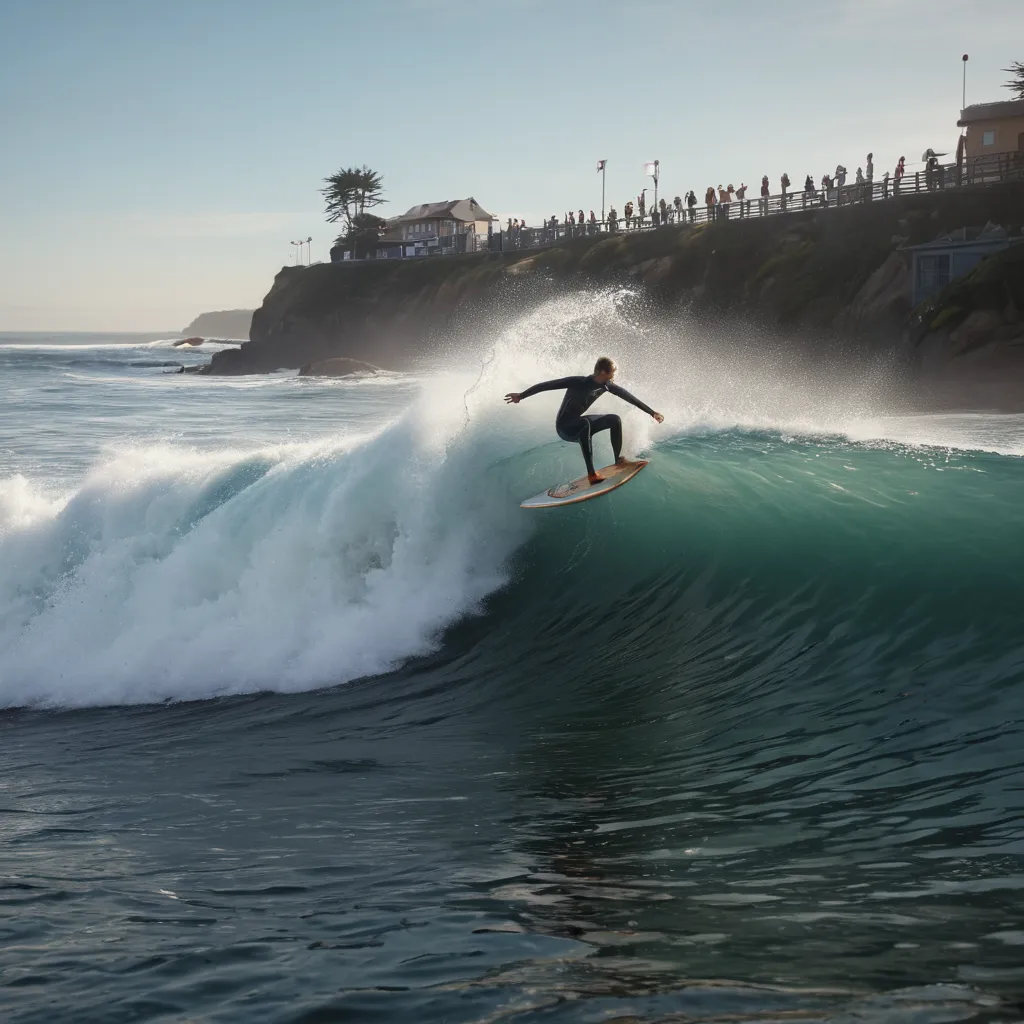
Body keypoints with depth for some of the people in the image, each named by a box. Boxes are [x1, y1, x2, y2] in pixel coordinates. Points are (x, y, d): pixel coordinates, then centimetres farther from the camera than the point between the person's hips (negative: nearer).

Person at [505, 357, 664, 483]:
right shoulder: (579, 382, -25)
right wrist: (522, 395, -30)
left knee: (614, 420, 1)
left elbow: (627, 397, 7)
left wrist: (651, 412, 12)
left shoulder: (606, 386, -4)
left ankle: (619, 459, 11)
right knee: (585, 423, -40)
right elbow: (547, 385, -24)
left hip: (578, 424, 8)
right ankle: (591, 474, -46)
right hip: (564, 427, -8)